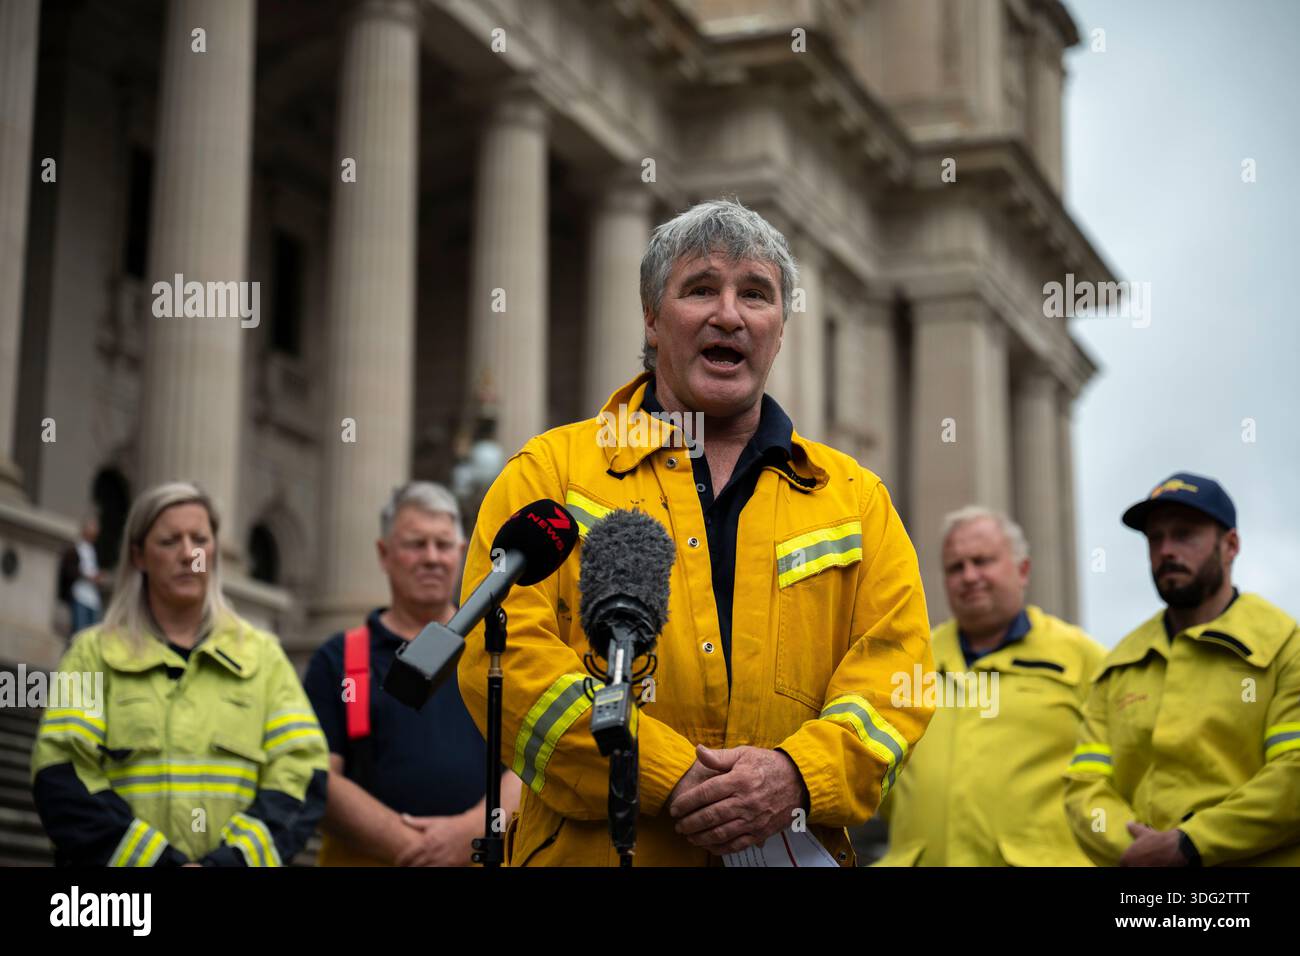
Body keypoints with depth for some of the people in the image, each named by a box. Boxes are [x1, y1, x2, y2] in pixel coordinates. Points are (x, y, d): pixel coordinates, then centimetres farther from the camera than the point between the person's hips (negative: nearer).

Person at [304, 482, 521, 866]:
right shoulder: (337, 660, 9)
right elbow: (319, 778, 0)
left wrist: (471, 829, -13)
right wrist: (410, 847, -11)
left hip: (485, 853, 1)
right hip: (370, 857, -1)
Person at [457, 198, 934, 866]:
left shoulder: (855, 498, 13)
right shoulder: (548, 473, 4)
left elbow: (895, 664, 3)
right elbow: (509, 652, -7)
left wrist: (801, 773, -15)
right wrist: (667, 776, -17)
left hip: (791, 848, 2)